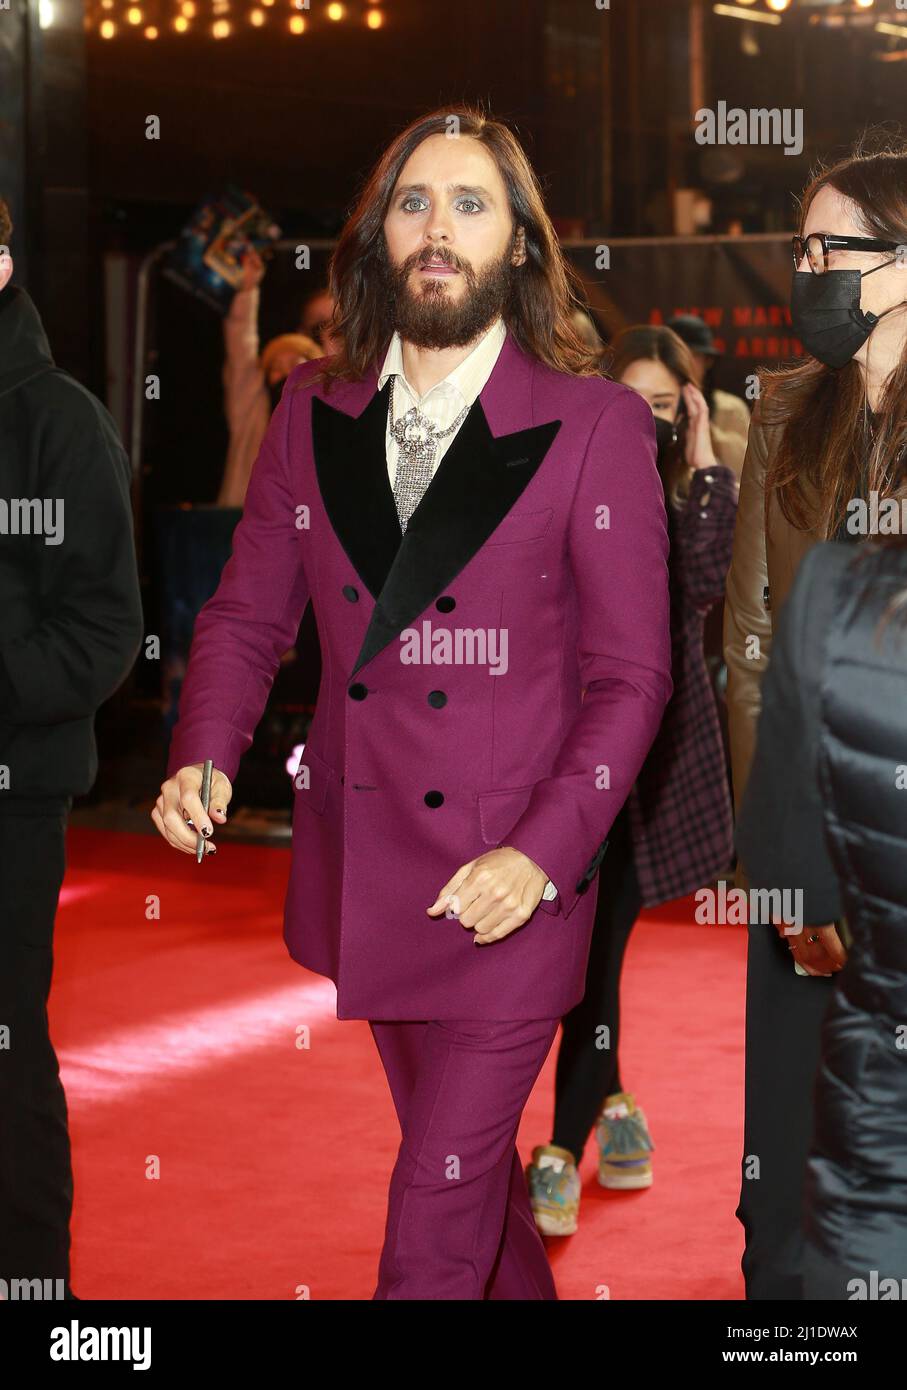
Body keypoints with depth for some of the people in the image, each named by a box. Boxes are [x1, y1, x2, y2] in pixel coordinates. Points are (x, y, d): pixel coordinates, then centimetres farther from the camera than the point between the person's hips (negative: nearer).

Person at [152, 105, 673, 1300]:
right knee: (467, 1148, 21)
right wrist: (203, 758, -11)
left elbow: (631, 675, -8)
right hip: (360, 865, 4)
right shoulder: (313, 412, 3)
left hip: (514, 881, -4)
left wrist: (544, 856, -19)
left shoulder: (595, 425, -9)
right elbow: (247, 615, 8)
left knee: (438, 1203, -4)